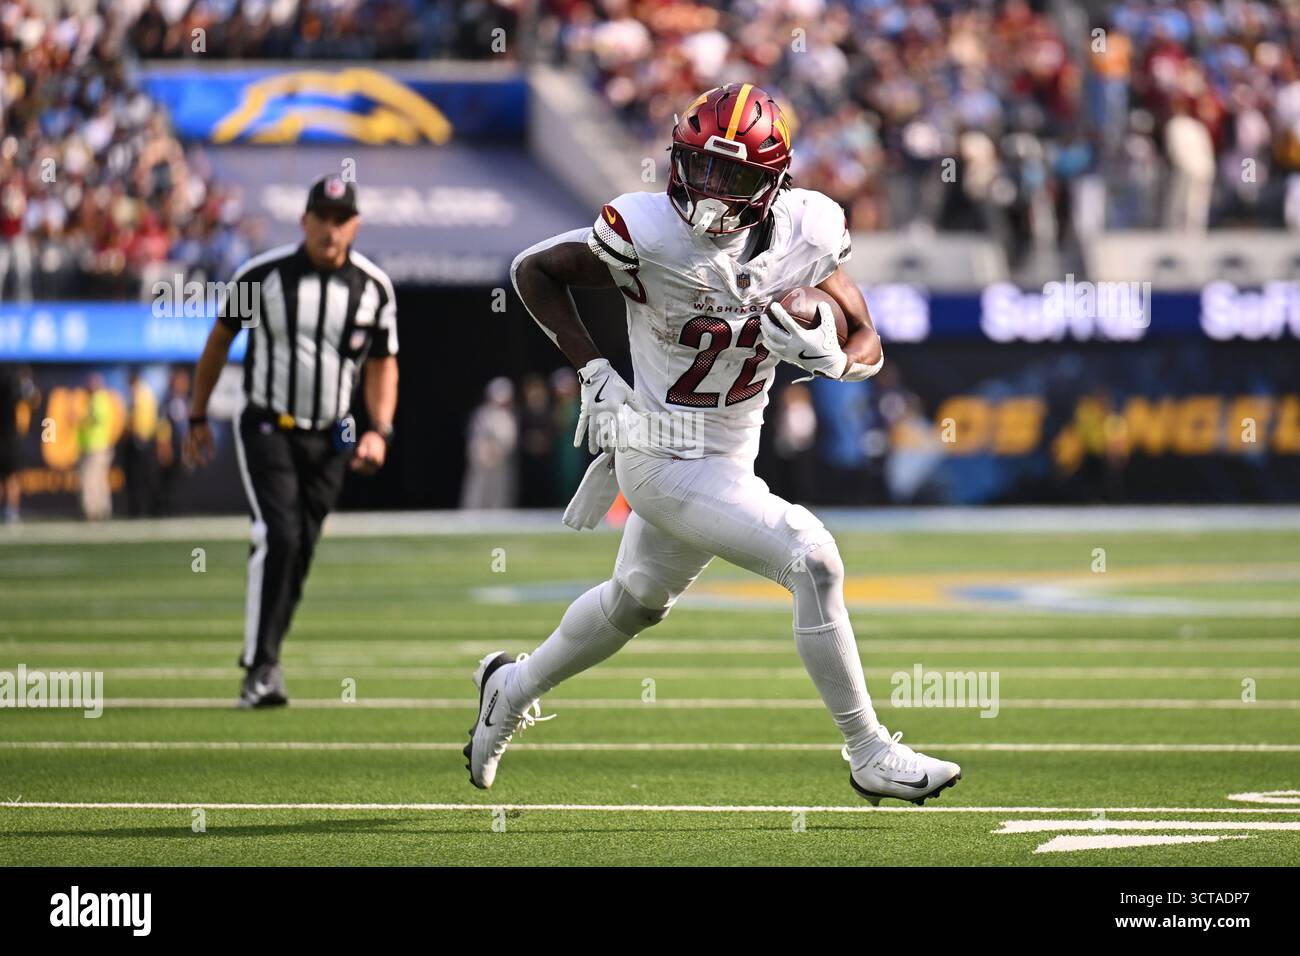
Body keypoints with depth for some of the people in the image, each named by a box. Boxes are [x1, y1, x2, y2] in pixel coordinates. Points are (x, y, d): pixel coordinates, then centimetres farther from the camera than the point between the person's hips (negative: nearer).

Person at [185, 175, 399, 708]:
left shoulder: (373, 288, 0)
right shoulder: (261, 276, -7)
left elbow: (383, 364, 10)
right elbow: (220, 340, 6)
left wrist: (380, 432, -4)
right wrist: (198, 418, 9)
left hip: (329, 439, 3)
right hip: (267, 429, -3)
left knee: (299, 555, 5)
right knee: (278, 537, -19)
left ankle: (263, 658, 22)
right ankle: (261, 667, -17)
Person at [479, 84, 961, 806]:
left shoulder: (804, 234, -9)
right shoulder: (649, 235, -22)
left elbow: (867, 343, 0)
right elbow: (534, 270, -7)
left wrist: (832, 356, -23)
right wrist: (594, 371, -13)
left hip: (729, 459, 7)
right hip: (665, 463, -7)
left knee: (636, 600, 29)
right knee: (812, 560, -21)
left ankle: (513, 689, 54)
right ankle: (871, 756, -11)